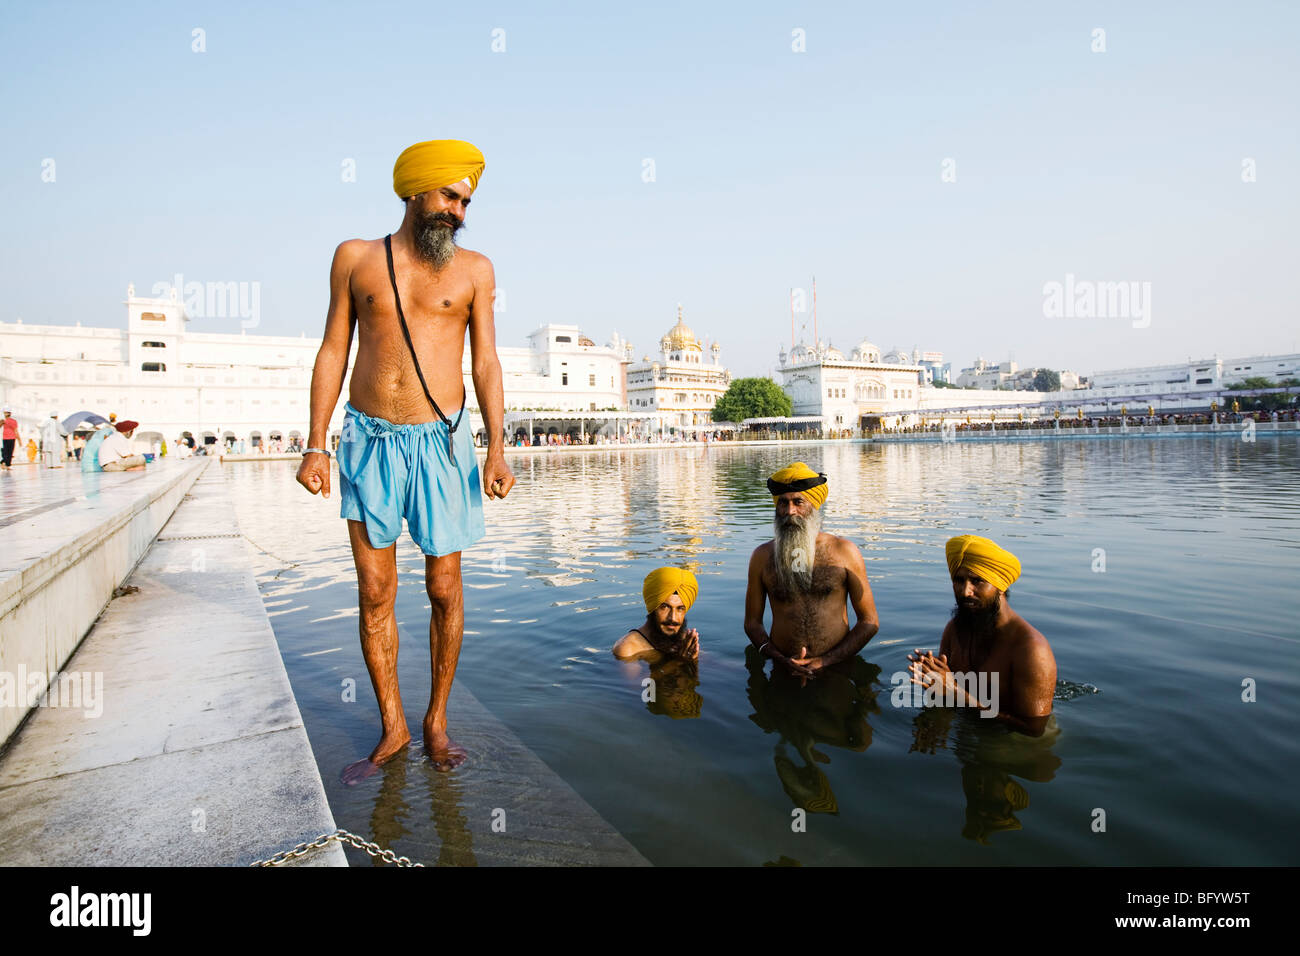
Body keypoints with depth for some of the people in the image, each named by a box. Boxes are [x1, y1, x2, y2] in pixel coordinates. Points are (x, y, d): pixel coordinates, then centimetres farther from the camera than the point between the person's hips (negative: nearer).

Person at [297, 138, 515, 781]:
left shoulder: (474, 270, 7)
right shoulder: (356, 258, 9)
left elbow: (486, 364, 2)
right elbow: (333, 352, 9)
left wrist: (496, 451, -10)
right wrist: (314, 446, 2)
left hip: (440, 443, -1)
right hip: (367, 440, 1)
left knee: (444, 591, 4)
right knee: (374, 593, 3)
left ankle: (437, 720, 22)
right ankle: (392, 727, 19)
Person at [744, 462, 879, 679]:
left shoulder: (844, 552, 3)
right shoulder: (762, 556, 6)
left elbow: (870, 622, 5)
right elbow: (752, 622, 10)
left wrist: (826, 660, -6)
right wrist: (782, 660, -6)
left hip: (837, 670, -1)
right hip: (783, 673, 1)